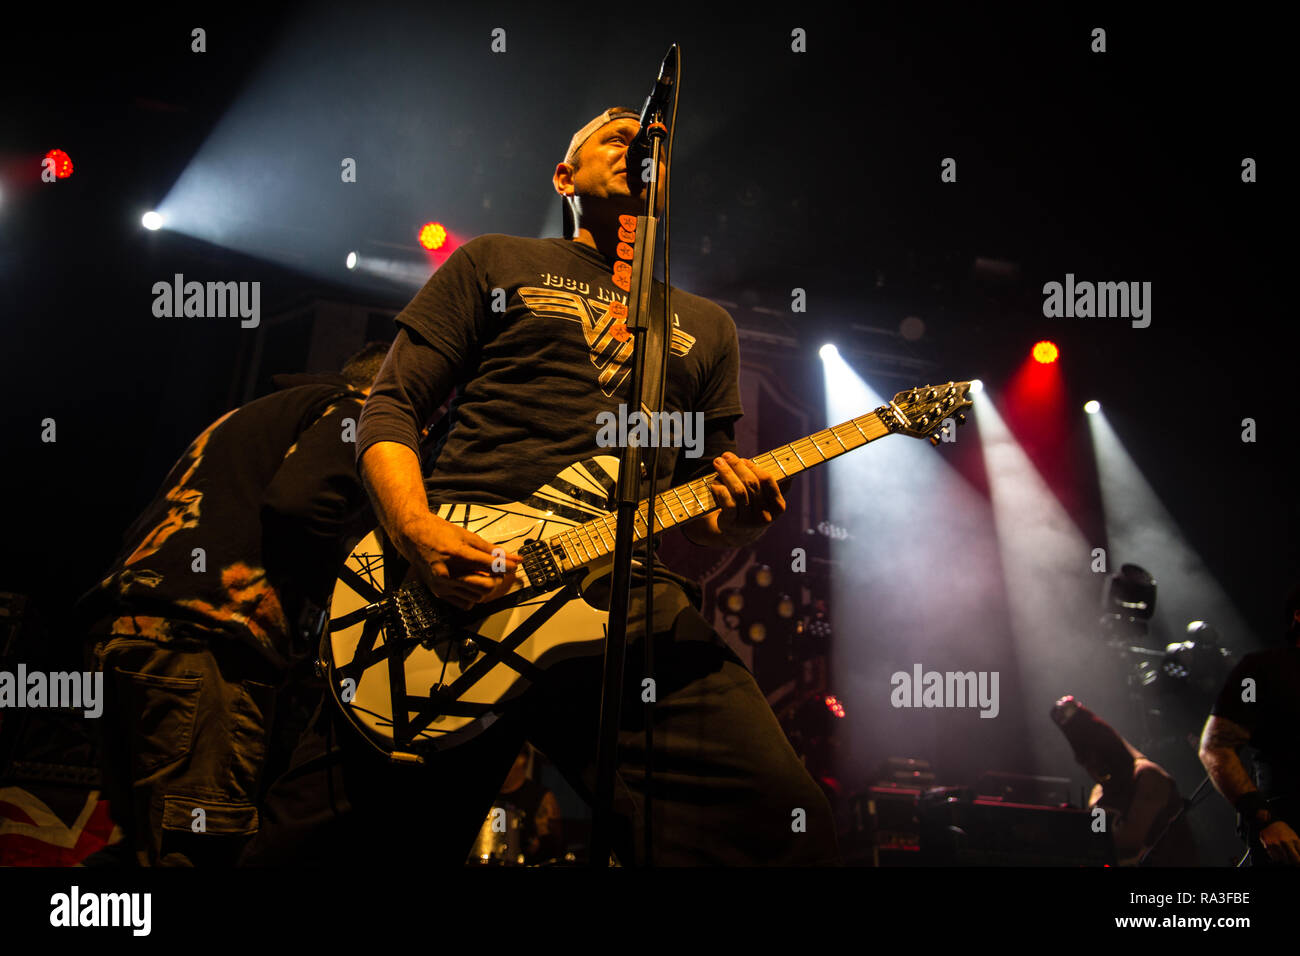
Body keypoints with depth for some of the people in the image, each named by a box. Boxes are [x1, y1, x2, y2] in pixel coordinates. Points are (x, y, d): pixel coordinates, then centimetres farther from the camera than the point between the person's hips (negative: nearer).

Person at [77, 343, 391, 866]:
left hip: (125, 633, 9)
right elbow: (296, 501, -15)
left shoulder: (250, 415, 34)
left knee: (149, 848, 14)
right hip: (198, 645, -9)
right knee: (197, 853, -13)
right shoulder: (352, 411, 7)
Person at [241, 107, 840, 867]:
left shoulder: (707, 327, 27)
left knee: (786, 829, -20)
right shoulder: (496, 264, 19)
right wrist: (417, 533, -9)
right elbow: (390, 409, 11)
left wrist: (737, 518, 0)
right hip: (449, 575, -1)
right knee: (326, 842, -7)